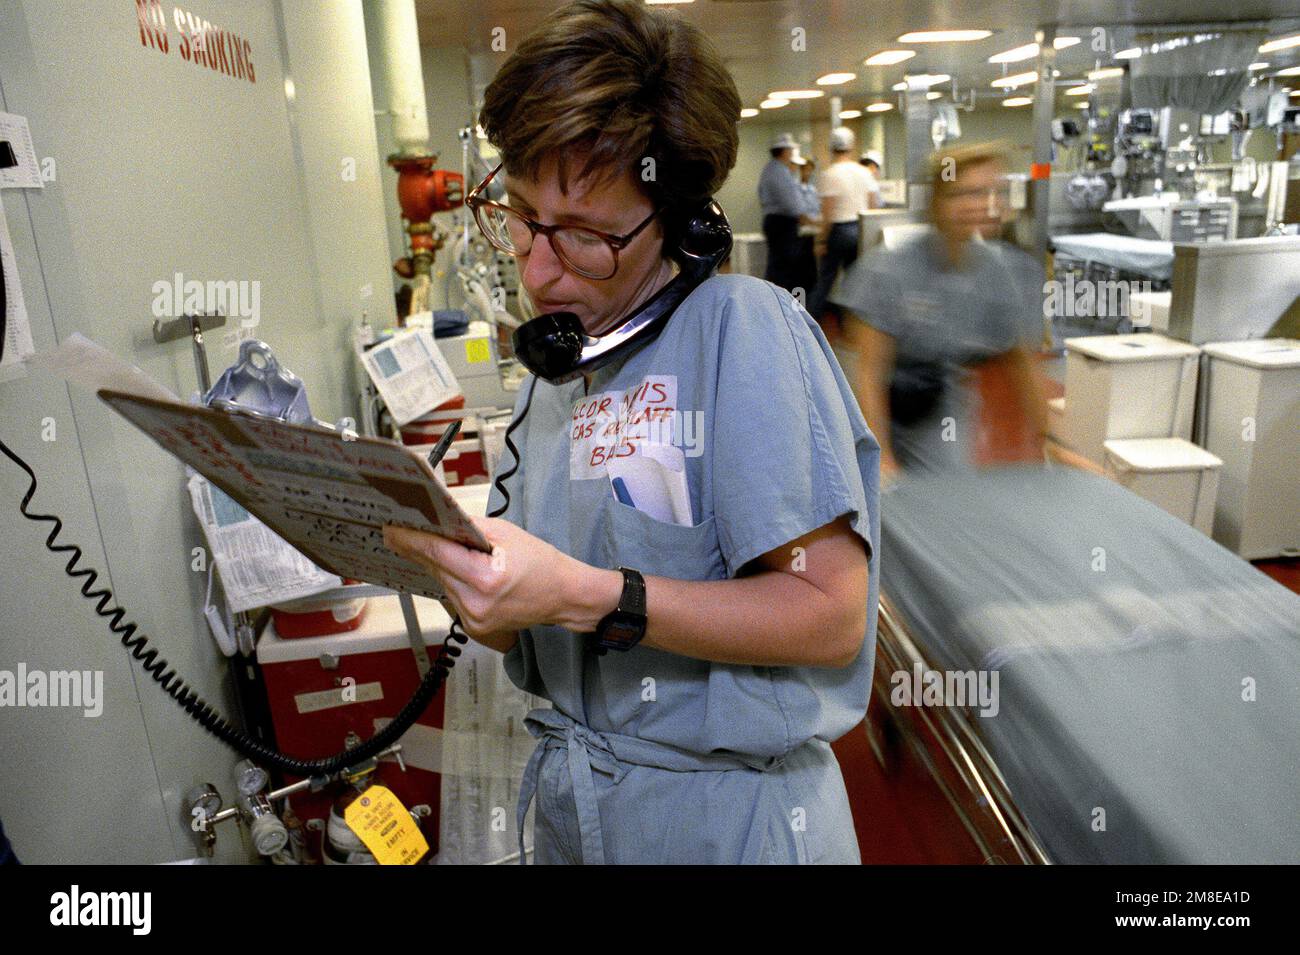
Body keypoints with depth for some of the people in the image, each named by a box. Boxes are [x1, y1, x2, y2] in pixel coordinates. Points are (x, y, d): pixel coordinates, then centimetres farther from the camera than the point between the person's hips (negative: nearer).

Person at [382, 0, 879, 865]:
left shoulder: (742, 325, -16)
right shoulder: (547, 380, 6)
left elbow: (830, 615, -21)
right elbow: (522, 634, 6)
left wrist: (582, 596, -27)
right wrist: (448, 563, -14)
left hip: (729, 820, -6)